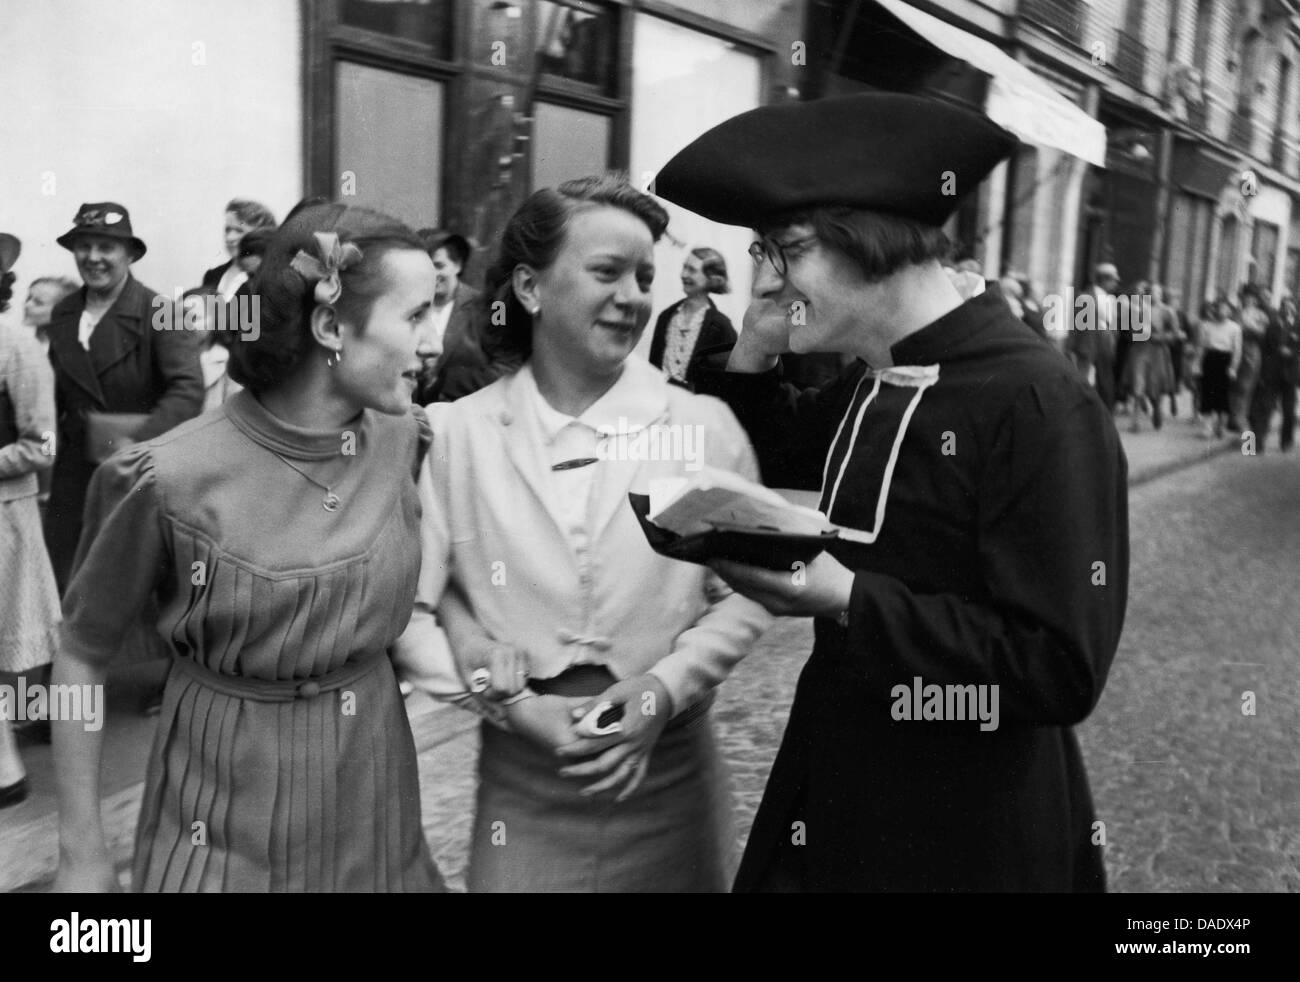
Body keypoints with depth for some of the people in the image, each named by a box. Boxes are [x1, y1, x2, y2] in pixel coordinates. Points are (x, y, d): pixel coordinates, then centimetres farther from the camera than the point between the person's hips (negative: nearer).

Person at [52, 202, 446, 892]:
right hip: (227, 821, -4)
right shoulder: (169, 478, -20)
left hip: (376, 791, 4)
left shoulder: (405, 439, -7)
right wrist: (81, 855, -4)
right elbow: (81, 655, -6)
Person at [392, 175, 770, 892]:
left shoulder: (705, 428, -5)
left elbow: (745, 593, -2)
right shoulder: (455, 435, -6)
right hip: (521, 789, 0)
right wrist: (517, 705, -14)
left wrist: (666, 687, -15)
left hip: (669, 780, 1)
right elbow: (404, 611, -6)